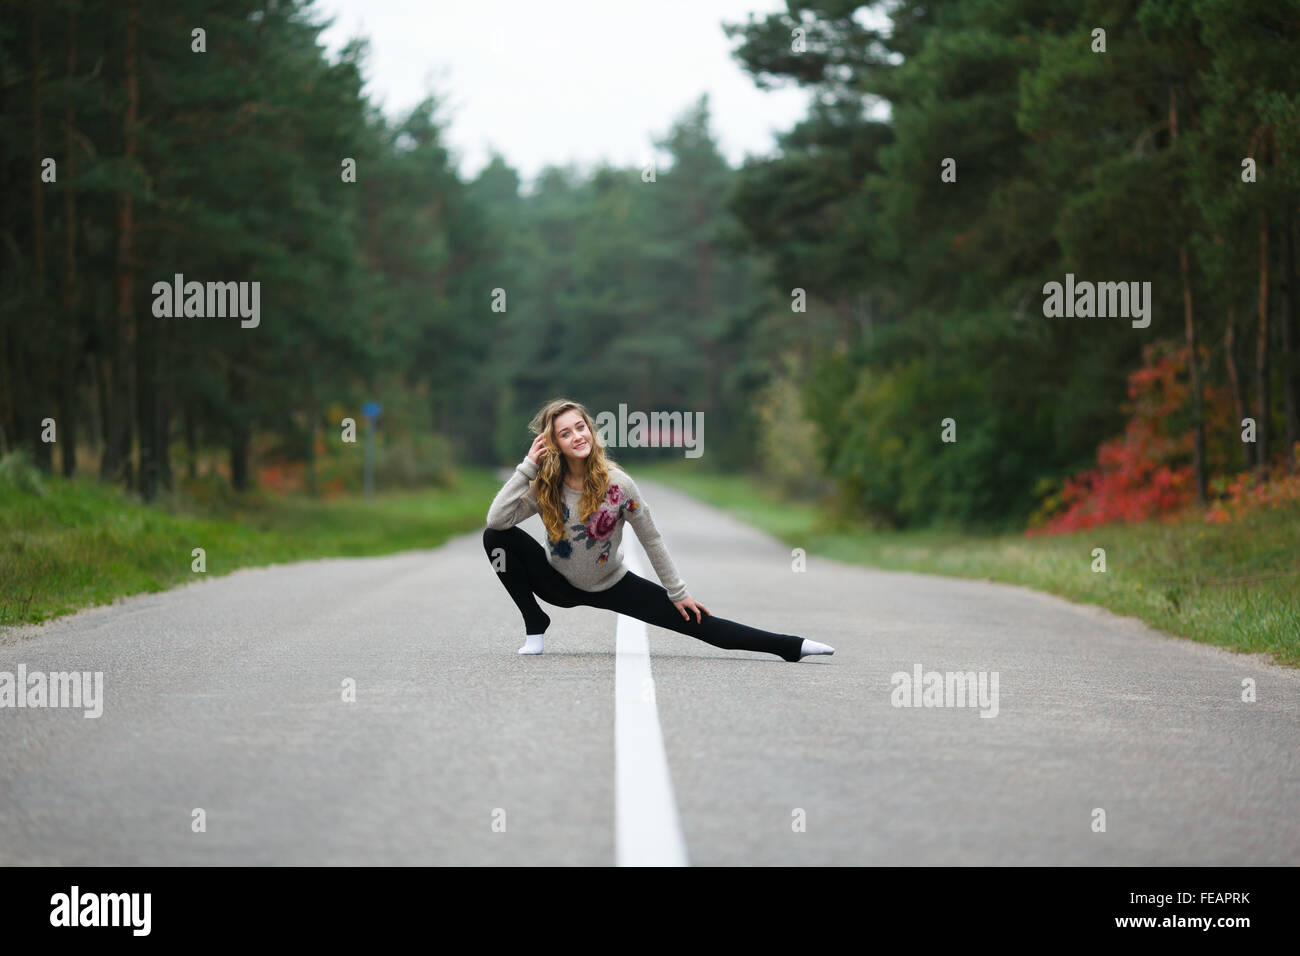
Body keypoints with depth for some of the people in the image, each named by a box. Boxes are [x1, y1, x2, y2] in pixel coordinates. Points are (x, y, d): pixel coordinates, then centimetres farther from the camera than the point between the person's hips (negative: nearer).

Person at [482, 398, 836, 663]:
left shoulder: (617, 484, -20)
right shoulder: (545, 486, -16)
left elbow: (651, 540, -10)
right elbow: (496, 520, -30)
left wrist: (678, 593, -7)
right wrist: (528, 465, -31)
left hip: (611, 585, -1)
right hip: (559, 584, 2)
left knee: (694, 621, -12)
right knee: (496, 538, -22)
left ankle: (792, 646, -10)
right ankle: (535, 625, -8)